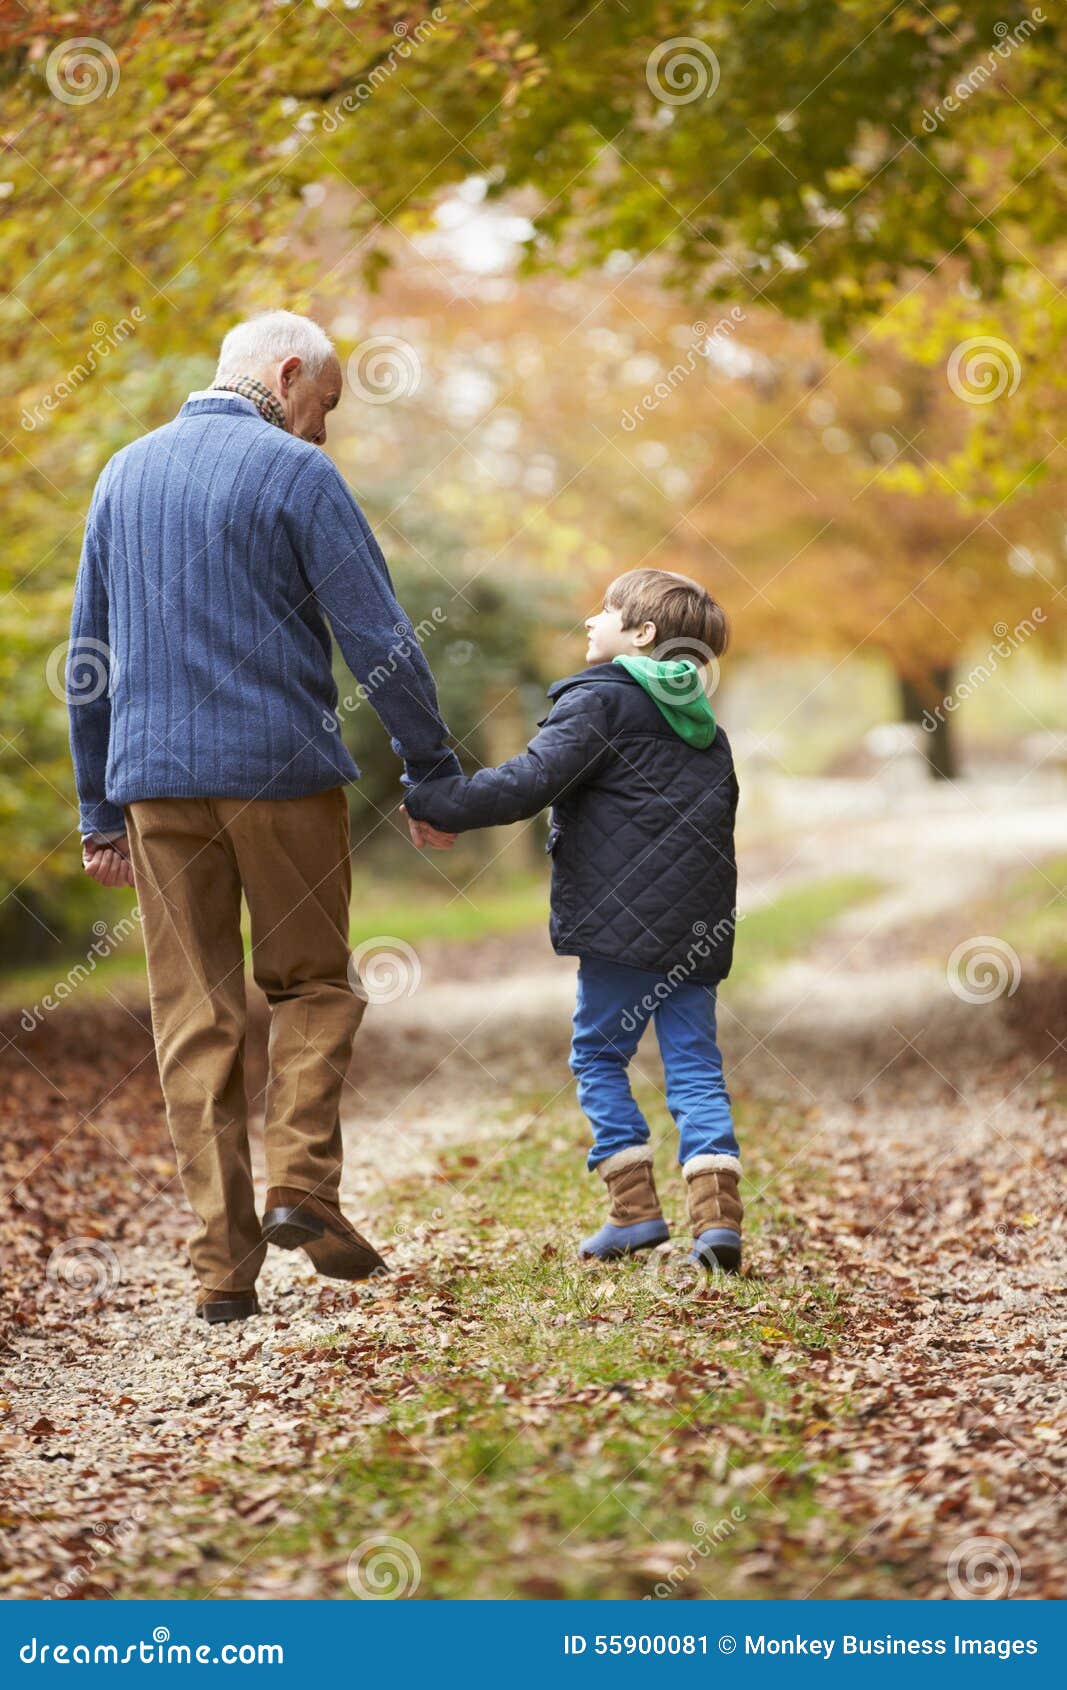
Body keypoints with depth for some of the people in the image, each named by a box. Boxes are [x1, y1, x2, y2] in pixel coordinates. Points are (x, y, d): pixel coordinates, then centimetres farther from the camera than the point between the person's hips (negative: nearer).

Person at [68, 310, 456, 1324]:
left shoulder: (124, 474, 14)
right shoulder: (294, 473, -4)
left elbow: (87, 662, 15)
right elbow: (379, 639, -8)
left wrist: (98, 810, 18)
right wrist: (434, 774, 1)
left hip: (156, 779, 4)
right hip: (284, 769, -4)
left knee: (195, 1018, 6)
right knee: (311, 984, 13)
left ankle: (224, 1264, 3)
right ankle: (302, 1183, -5)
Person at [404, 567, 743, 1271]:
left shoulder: (598, 699, -3)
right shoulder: (704, 724, 21)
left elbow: (530, 783, -14)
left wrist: (434, 802, -11)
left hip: (625, 919, -7)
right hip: (700, 924, 7)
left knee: (598, 1055, 6)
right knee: (695, 1065, 5)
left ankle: (635, 1207, 1)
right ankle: (718, 1213, -8)